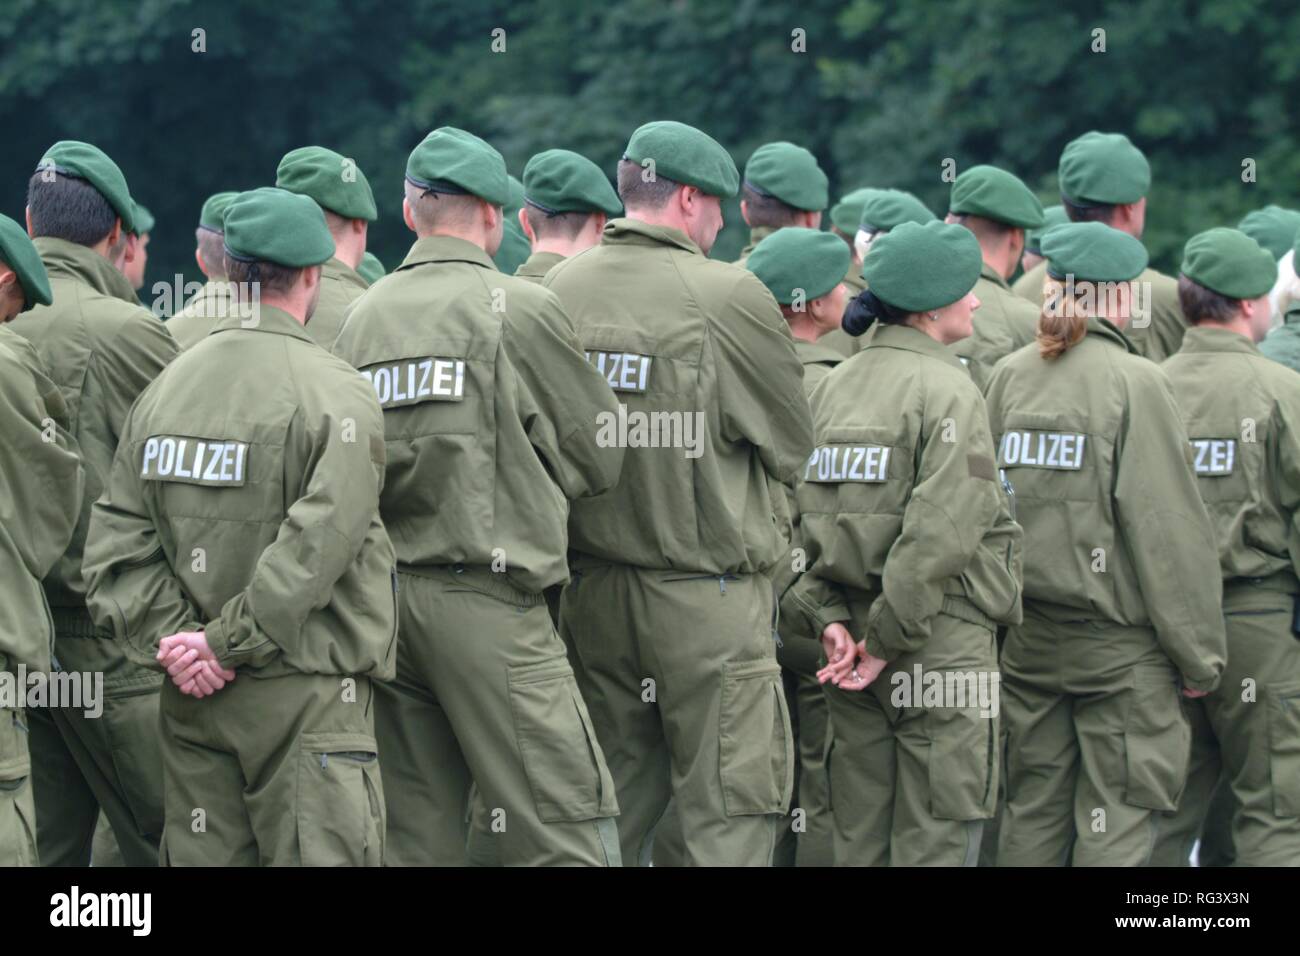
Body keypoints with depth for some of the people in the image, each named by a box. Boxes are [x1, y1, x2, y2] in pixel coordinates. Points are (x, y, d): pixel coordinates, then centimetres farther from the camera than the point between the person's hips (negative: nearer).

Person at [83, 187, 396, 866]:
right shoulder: (336, 395, -10)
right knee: (317, 856, -3)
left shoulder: (165, 388, 7)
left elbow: (116, 540, 2)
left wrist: (168, 639, -3)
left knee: (204, 859, 9)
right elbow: (316, 546, -19)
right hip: (305, 696, -6)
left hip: (190, 699, 6)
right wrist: (224, 642, -14)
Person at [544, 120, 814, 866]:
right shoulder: (730, 298, -15)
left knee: (612, 813, 14)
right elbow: (793, 445, -4)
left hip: (592, 593, 6)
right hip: (706, 596, -6)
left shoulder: (557, 293, 1)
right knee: (730, 814, -1)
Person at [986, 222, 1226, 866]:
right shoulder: (1134, 382, -11)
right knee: (1116, 825, -1)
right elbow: (1170, 529, -13)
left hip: (1027, 638, 5)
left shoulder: (1008, 377, 4)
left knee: (1031, 816, 12)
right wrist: (1199, 655, -6)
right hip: (1119, 644, -5)